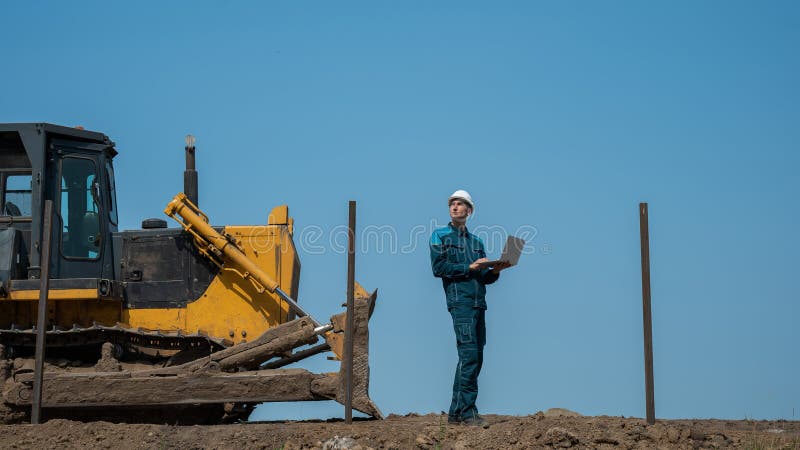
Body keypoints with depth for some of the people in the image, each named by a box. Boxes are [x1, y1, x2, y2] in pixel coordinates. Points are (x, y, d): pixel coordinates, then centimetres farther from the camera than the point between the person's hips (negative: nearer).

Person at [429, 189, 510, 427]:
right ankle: (468, 411, -15)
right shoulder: (440, 236, 6)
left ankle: (456, 412, 10)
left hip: (478, 303, 7)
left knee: (473, 358, 5)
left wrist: (495, 271, -1)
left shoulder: (476, 241, 22)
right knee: (469, 355, -16)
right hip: (460, 301, -7)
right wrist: (470, 267, -10)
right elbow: (438, 267, -7)